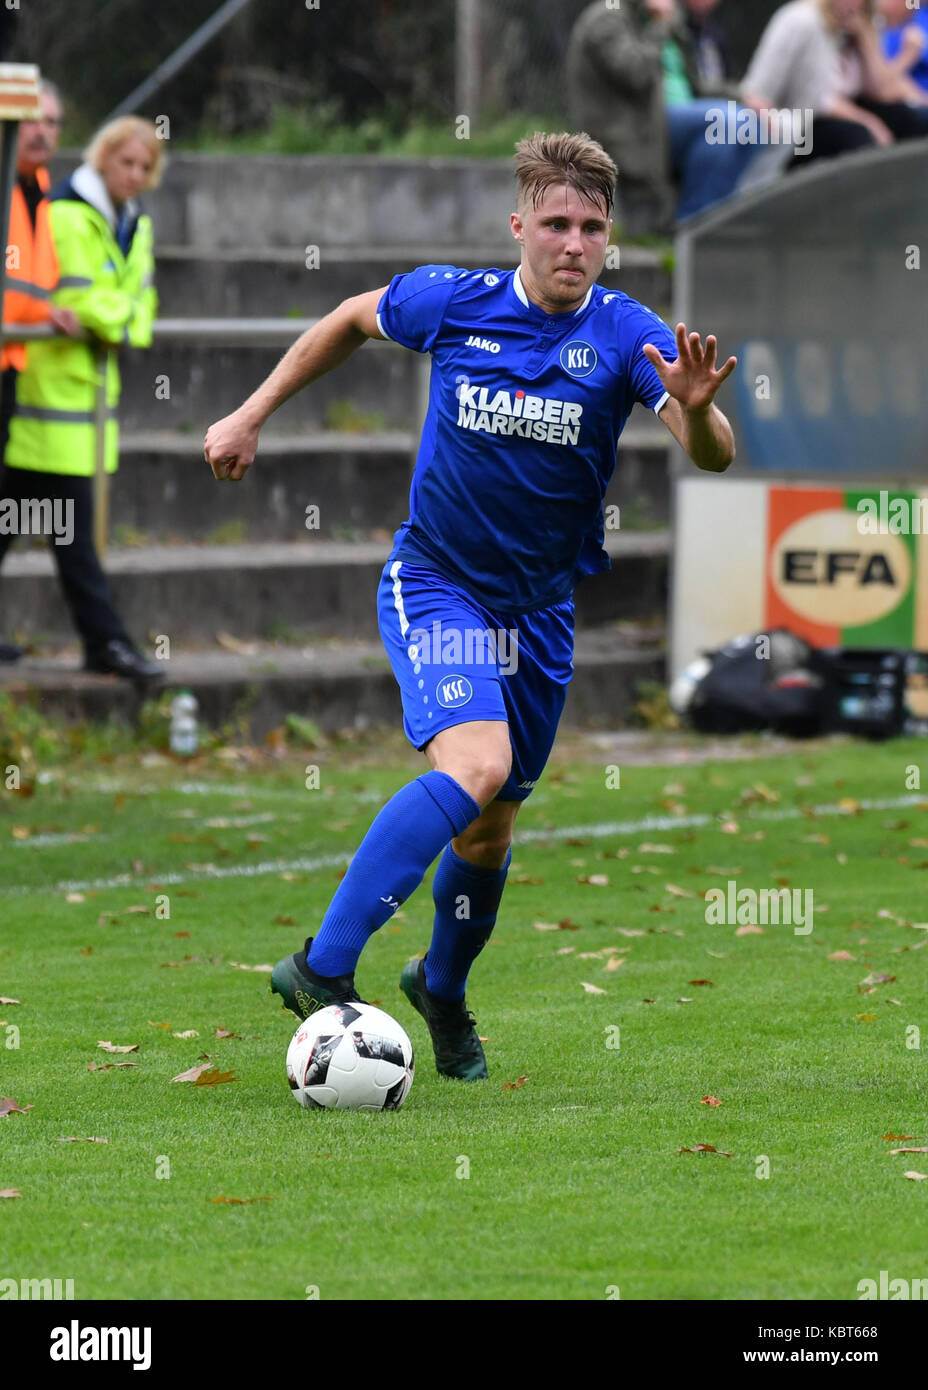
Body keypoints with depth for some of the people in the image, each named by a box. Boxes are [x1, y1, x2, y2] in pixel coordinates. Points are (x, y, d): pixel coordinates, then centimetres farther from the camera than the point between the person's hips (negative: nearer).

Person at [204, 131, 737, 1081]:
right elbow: (351, 320, 12)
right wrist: (252, 415, 13)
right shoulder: (451, 300, -10)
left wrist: (696, 408, -45)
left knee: (490, 827, 14)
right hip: (434, 583, -3)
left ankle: (443, 988, 43)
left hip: (540, 607, 3)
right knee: (476, 764, -29)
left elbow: (713, 457, -23)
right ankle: (323, 970, -28)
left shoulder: (625, 335, -11)